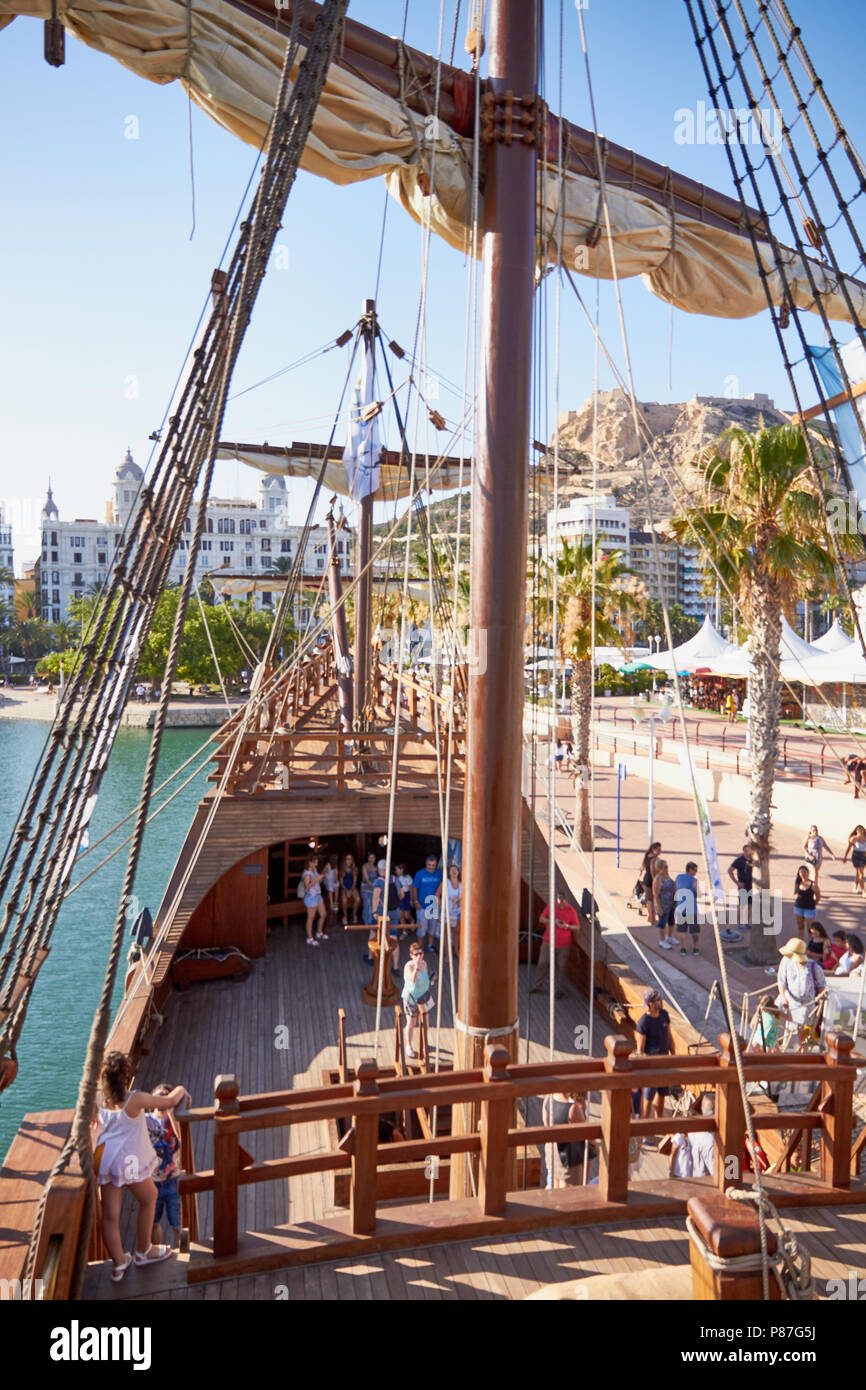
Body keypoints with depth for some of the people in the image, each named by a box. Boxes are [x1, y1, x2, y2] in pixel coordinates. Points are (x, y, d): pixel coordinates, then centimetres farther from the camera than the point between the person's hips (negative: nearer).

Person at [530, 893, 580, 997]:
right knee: (542, 964, 5)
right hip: (548, 942, 2)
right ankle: (537, 987, 17)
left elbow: (577, 927, -5)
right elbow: (541, 919, 0)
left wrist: (567, 926, -23)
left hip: (563, 945, -2)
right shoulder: (550, 906, -3)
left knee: (560, 966, 4)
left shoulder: (571, 911, -9)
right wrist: (552, 921, -17)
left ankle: (559, 990, 17)